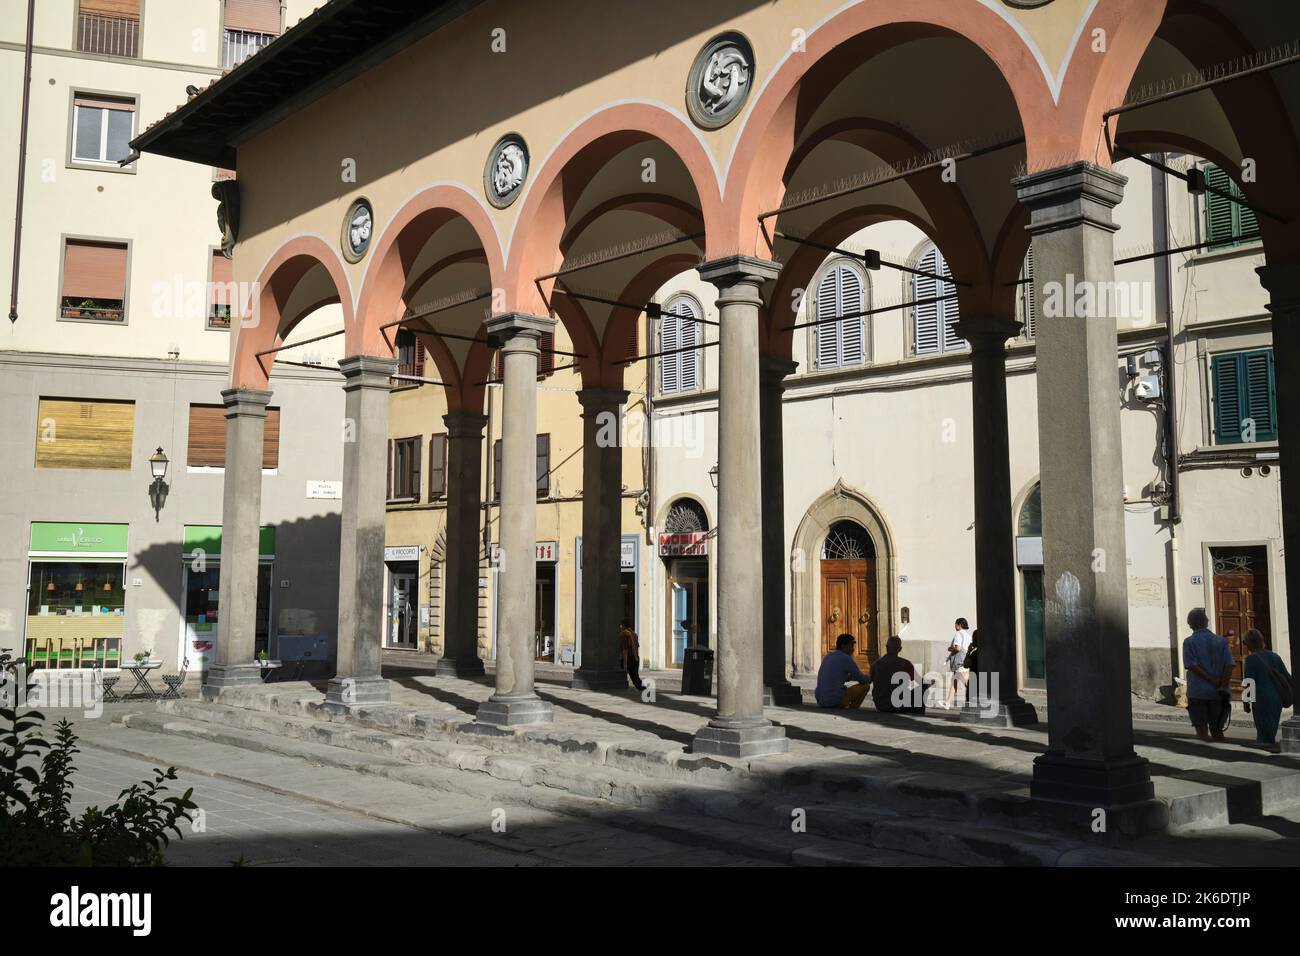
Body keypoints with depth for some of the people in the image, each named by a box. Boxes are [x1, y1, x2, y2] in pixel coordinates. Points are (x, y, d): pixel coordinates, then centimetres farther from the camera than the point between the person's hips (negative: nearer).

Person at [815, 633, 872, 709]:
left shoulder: (827, 657, 16)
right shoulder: (846, 658, -6)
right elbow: (862, 680, 2)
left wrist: (849, 677, 31)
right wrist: (870, 678, 23)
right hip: (836, 700, -8)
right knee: (866, 686, 7)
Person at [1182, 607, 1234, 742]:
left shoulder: (1189, 642, -3)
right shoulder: (1221, 641, 5)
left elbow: (1192, 666, -15)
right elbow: (1229, 665, -4)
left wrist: (1213, 681, -11)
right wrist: (1223, 686, -7)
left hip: (1197, 692, -3)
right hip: (1217, 694, 3)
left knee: (1202, 730, 2)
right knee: (1217, 730, 14)